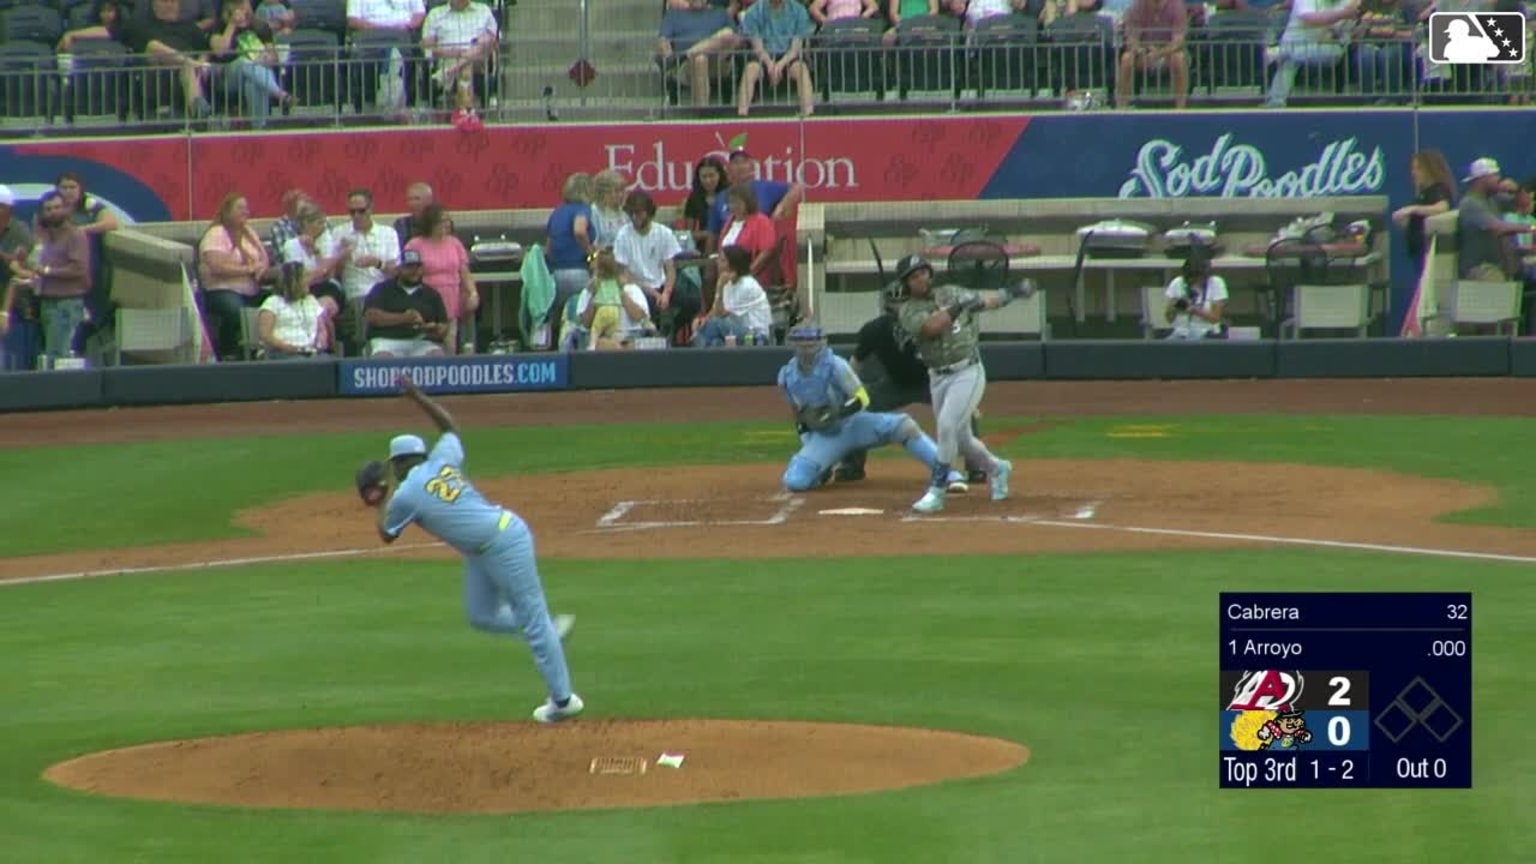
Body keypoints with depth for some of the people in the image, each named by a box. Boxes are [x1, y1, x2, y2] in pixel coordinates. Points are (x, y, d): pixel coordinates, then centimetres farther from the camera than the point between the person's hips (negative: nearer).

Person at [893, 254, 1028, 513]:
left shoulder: (951, 293, 5)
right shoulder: (908, 310, -3)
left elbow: (984, 301, 18)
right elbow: (931, 326, -22)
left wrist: (1012, 293, 5)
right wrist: (958, 305, -26)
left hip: (968, 372, -2)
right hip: (938, 377, 2)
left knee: (947, 424, -21)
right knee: (960, 438, 12)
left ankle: (936, 491, -17)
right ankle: (997, 469, 40)